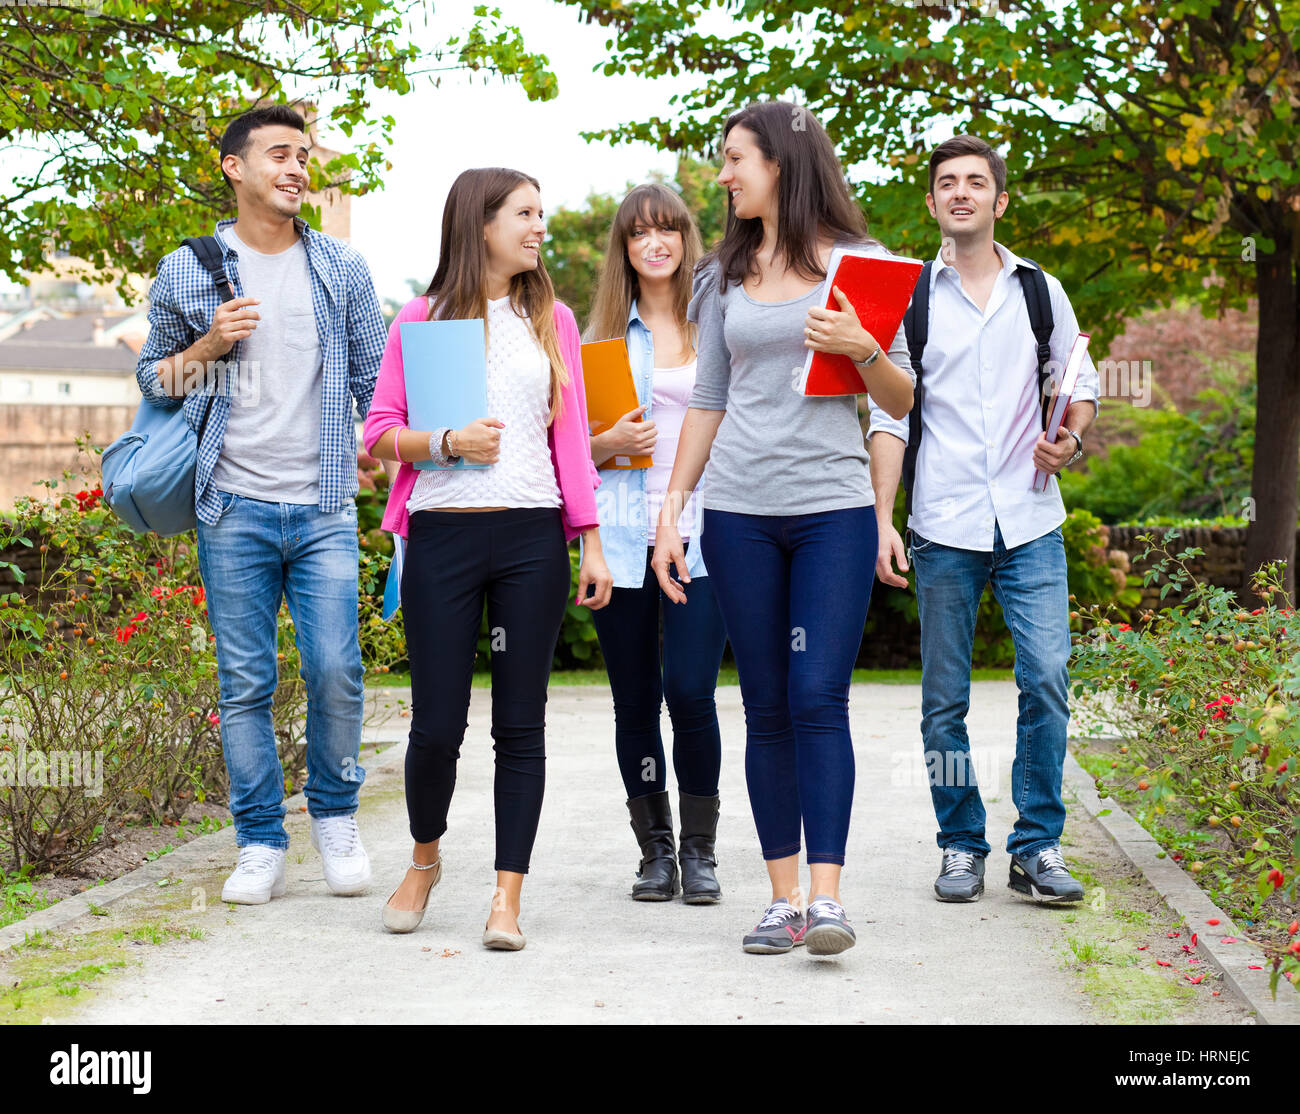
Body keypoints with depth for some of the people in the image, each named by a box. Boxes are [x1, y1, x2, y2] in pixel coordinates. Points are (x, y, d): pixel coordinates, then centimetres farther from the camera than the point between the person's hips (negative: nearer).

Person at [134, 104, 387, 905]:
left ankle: (336, 815, 14)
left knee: (335, 668, -8)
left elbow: (376, 379, 12)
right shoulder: (188, 272, 6)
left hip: (325, 508, 0)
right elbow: (152, 381, 14)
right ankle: (261, 844, 11)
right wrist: (209, 345, -5)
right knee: (246, 682, 1)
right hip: (234, 509, 0)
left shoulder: (342, 269, 9)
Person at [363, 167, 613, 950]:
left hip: (533, 537, 2)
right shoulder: (421, 318, 6)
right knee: (438, 722, -1)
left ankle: (508, 899, 6)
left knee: (522, 722, 1)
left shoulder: (552, 319, 13)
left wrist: (591, 543, 5)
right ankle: (425, 857, 26)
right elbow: (381, 431, 5)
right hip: (443, 534, -2)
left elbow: (571, 439, 11)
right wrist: (447, 443, -14)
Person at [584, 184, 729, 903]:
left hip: (701, 534, -1)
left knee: (690, 691, -11)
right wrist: (610, 443, -8)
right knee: (636, 701, 4)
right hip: (623, 538, 2)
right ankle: (654, 850, 17)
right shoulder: (604, 336, 11)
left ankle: (699, 850, 5)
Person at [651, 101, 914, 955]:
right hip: (740, 512, 3)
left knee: (819, 699, -12)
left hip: (833, 509, -3)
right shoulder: (726, 276, 13)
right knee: (767, 709, 3)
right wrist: (671, 509, 10)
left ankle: (827, 899, -12)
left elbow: (902, 402, 4)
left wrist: (864, 349, -15)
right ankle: (783, 899, 8)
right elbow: (707, 404, 16)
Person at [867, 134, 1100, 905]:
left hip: (1030, 522, 1)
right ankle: (962, 847, 15)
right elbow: (889, 418, 4)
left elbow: (1081, 386, 17)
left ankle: (1039, 846, 1)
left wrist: (1072, 437, -6)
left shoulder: (1041, 291, 11)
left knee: (1047, 677, -10)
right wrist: (882, 521, -5)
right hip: (944, 527, -1)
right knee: (945, 700, 2)